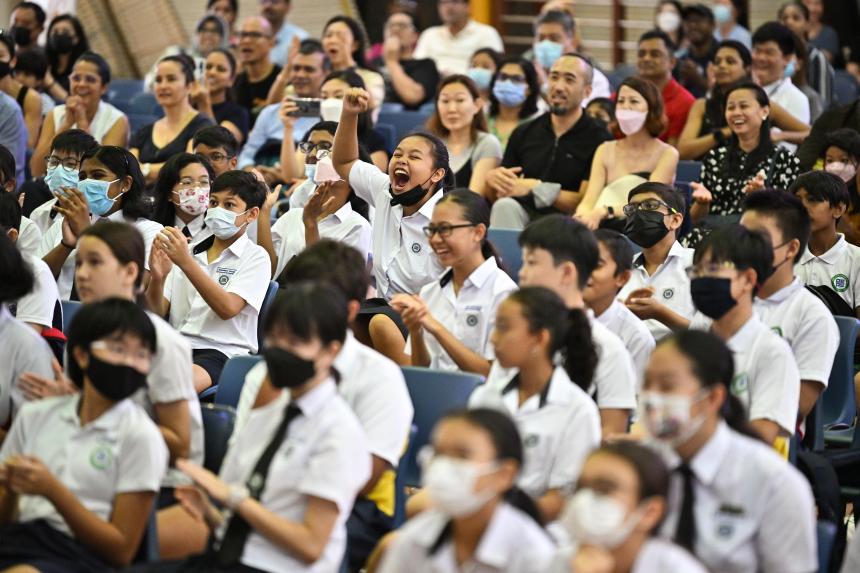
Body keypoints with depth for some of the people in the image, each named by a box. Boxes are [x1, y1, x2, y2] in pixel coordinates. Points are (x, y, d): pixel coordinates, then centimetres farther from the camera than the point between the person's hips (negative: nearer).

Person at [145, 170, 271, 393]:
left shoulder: (255, 257, 4)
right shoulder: (188, 252, 19)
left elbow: (228, 308, -12)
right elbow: (157, 312, 12)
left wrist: (186, 263, -19)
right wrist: (157, 278, -9)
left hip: (222, 352, -4)